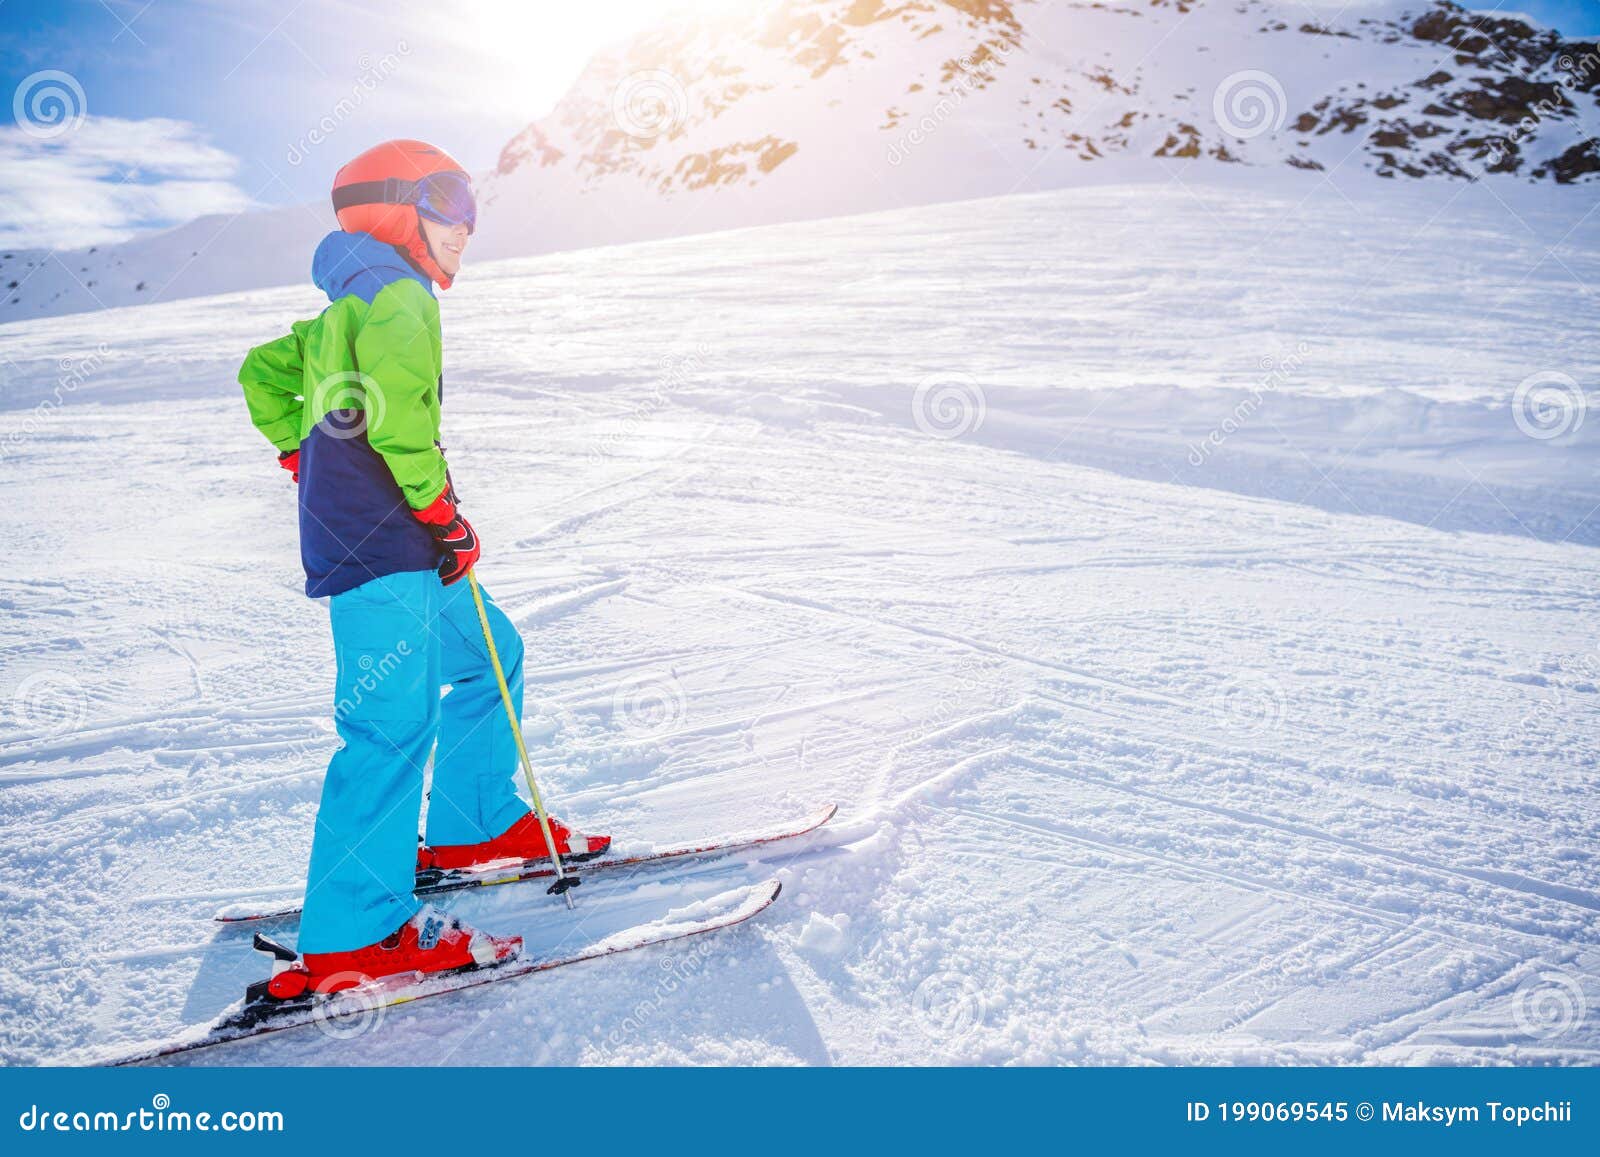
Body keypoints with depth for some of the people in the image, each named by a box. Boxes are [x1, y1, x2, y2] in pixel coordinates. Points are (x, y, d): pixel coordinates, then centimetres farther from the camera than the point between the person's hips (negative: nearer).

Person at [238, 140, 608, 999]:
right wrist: (440, 508, -19)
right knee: (395, 719, -14)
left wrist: (307, 466, 30)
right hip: (381, 549, -11)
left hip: (385, 544, 11)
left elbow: (263, 371, 35)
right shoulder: (396, 294, -7)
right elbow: (393, 397, -26)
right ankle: (350, 939, -12)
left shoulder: (345, 312, 23)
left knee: (488, 653, 20)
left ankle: (472, 829, 28)